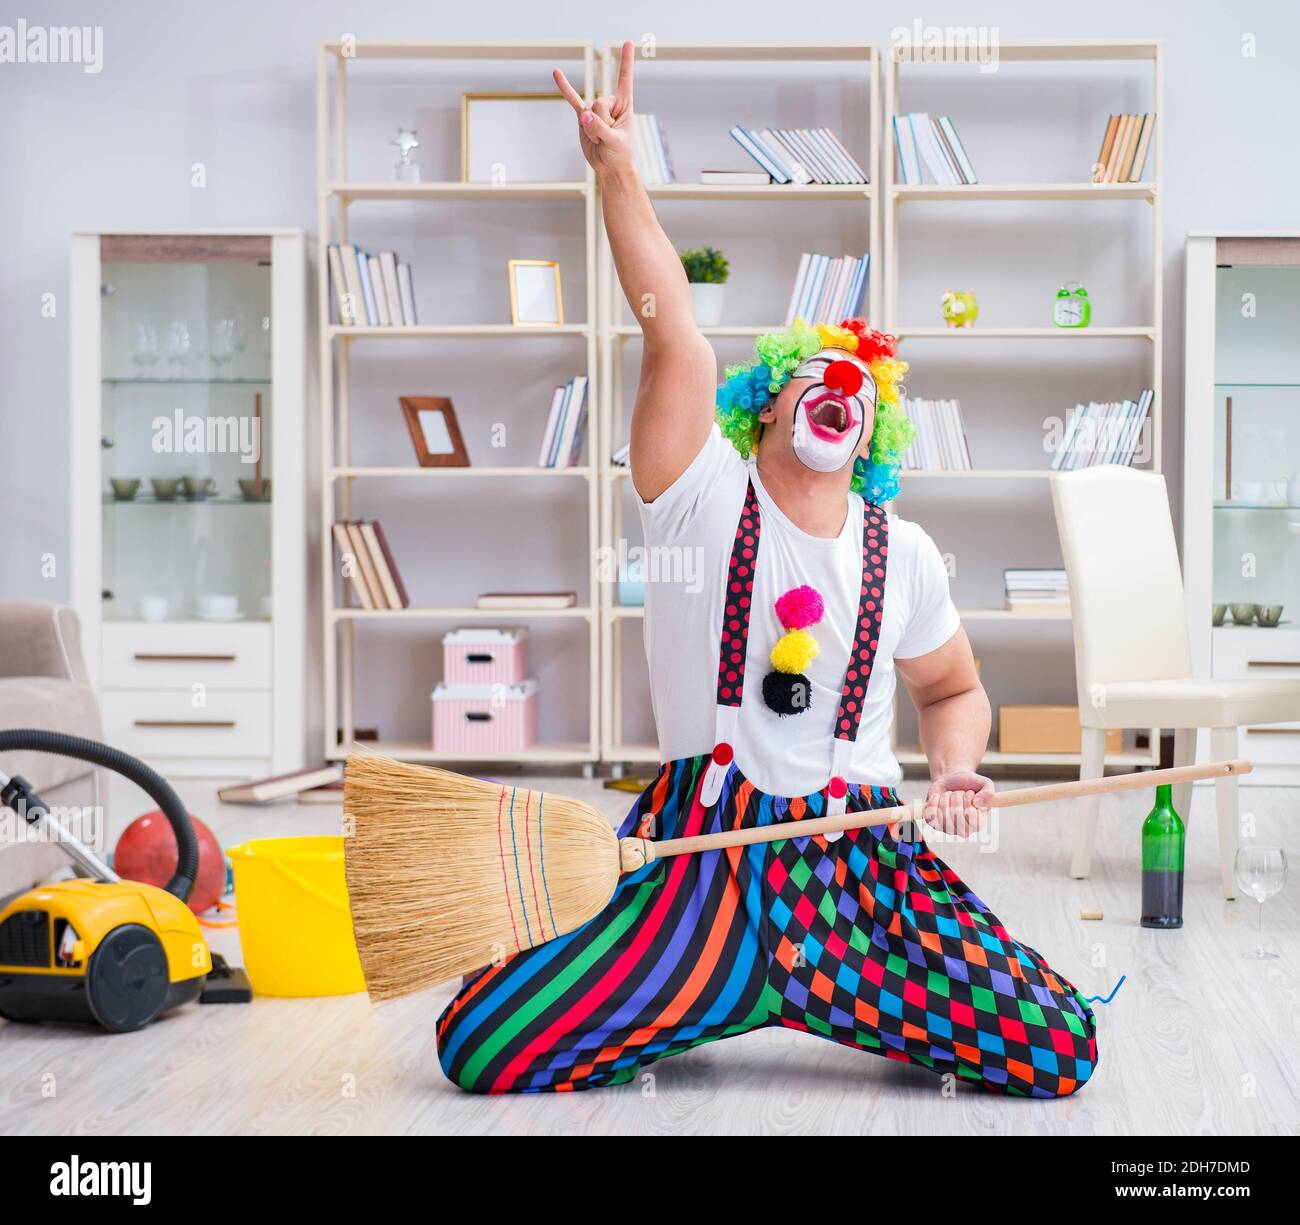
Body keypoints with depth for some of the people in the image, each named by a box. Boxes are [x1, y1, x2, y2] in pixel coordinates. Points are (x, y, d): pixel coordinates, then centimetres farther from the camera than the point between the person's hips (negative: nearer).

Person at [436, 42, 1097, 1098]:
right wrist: (617, 172, -25)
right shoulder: (706, 501, -2)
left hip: (856, 866, 2)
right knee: (479, 1051, -16)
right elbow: (676, 342, -15)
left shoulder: (905, 555, 8)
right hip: (699, 851, -2)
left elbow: (954, 691, 22)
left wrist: (953, 771, 0)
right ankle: (725, 992, 10)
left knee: (1061, 1054, -15)